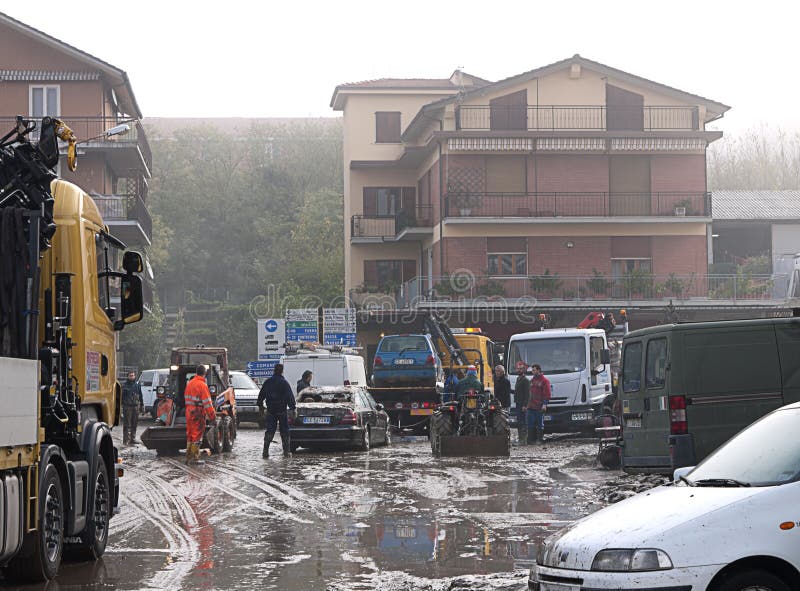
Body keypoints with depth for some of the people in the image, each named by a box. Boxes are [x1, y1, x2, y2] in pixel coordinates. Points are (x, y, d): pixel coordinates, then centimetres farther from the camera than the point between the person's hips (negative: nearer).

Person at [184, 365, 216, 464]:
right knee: (197, 435, -3)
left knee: (190, 435, 14)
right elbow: (207, 403, -16)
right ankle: (194, 458, -2)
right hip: (198, 413, -8)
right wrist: (212, 415, -13)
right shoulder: (202, 385, -14)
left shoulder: (189, 383, 10)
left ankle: (189, 457, 19)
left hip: (189, 412, 8)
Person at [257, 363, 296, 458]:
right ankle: (286, 451, 3)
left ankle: (265, 451, -2)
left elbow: (261, 395, 13)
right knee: (284, 431, 4)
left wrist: (259, 405, 23)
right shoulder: (284, 383, -9)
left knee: (269, 431, 6)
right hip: (282, 410, -4)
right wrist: (292, 408, -8)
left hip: (270, 411, 4)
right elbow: (290, 396, -11)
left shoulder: (267, 382, 5)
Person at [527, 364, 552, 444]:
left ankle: (540, 439, 5)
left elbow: (547, 394, -9)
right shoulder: (532, 380, 18)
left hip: (539, 407, -7)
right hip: (531, 407, 7)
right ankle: (531, 439, 9)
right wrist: (527, 403, 16)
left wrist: (544, 404, -17)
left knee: (540, 424, 1)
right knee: (530, 424, 5)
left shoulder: (544, 380, -4)